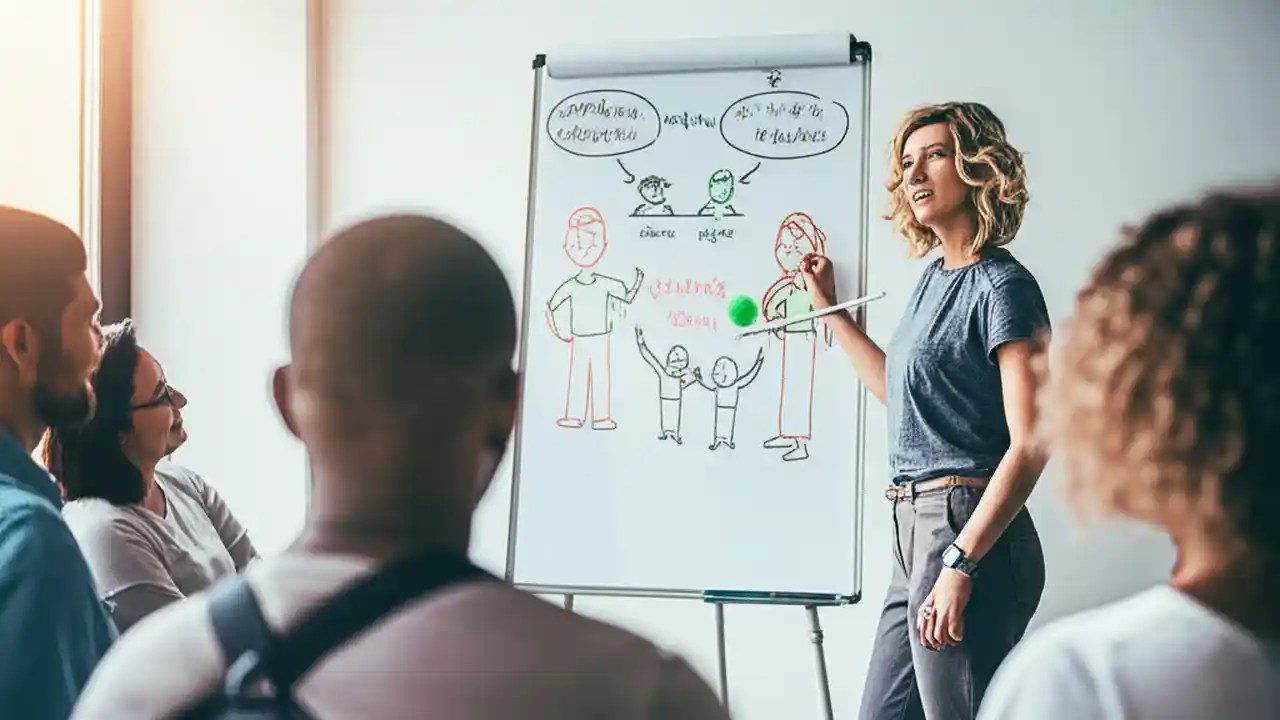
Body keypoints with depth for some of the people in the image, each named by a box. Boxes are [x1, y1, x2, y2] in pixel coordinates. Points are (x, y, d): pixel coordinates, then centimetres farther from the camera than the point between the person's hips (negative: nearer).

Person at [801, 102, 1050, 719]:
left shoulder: (1002, 286, -11)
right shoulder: (934, 277, 14)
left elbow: (1030, 444, -17)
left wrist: (960, 564, -22)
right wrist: (829, 309, 28)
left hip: (971, 533, -9)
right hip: (915, 530, 9)